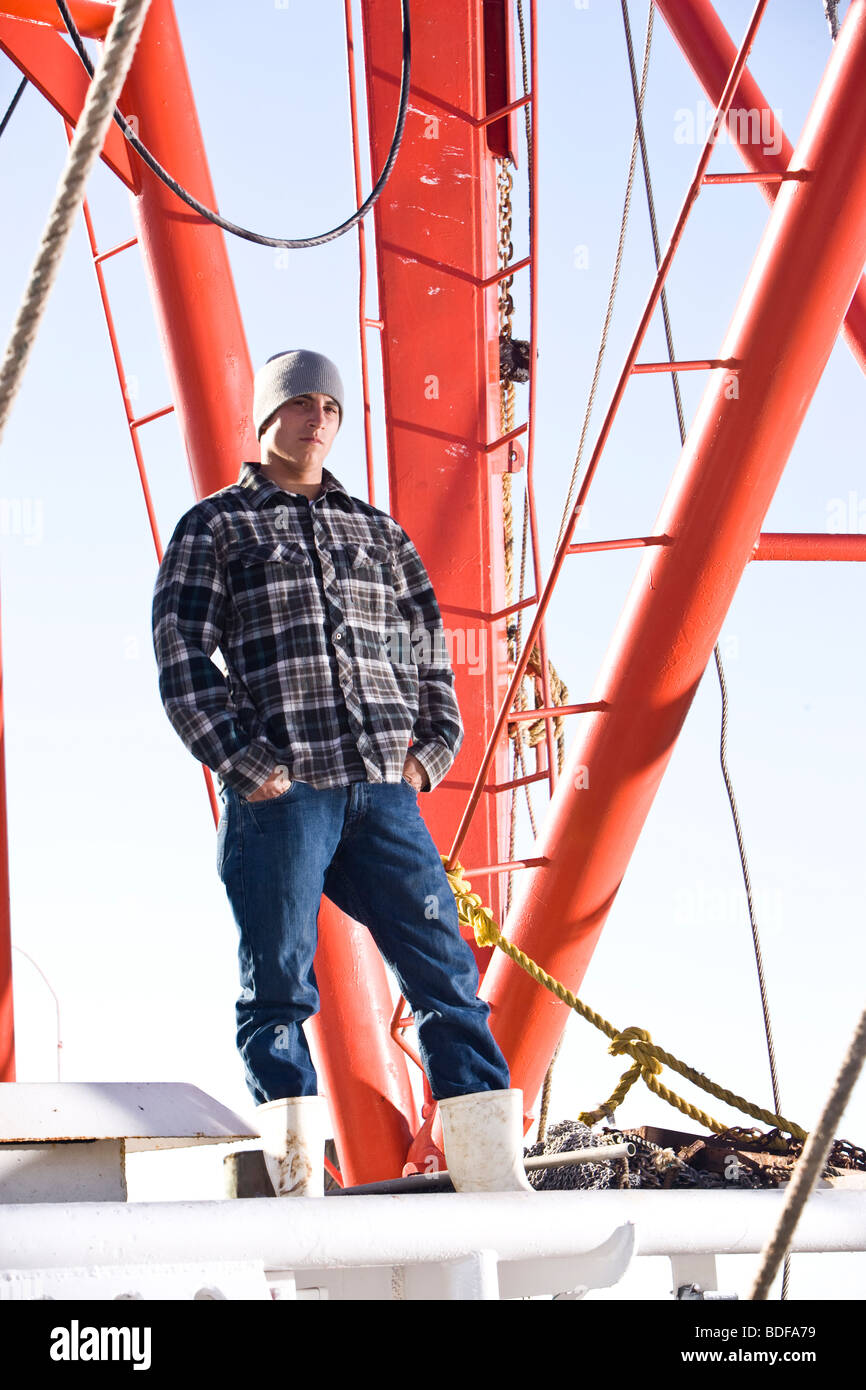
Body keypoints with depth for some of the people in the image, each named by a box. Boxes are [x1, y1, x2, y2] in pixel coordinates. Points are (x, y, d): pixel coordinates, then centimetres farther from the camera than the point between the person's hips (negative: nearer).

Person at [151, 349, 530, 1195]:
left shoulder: (377, 533, 22)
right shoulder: (214, 527, 9)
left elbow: (426, 644, 24)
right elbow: (181, 658, 0)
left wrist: (433, 747, 9)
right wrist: (245, 765, -9)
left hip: (383, 789, 4)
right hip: (278, 794, -4)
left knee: (444, 969, -2)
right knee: (279, 990, -3)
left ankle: (495, 1180, 1)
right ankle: (298, 1184, 1)